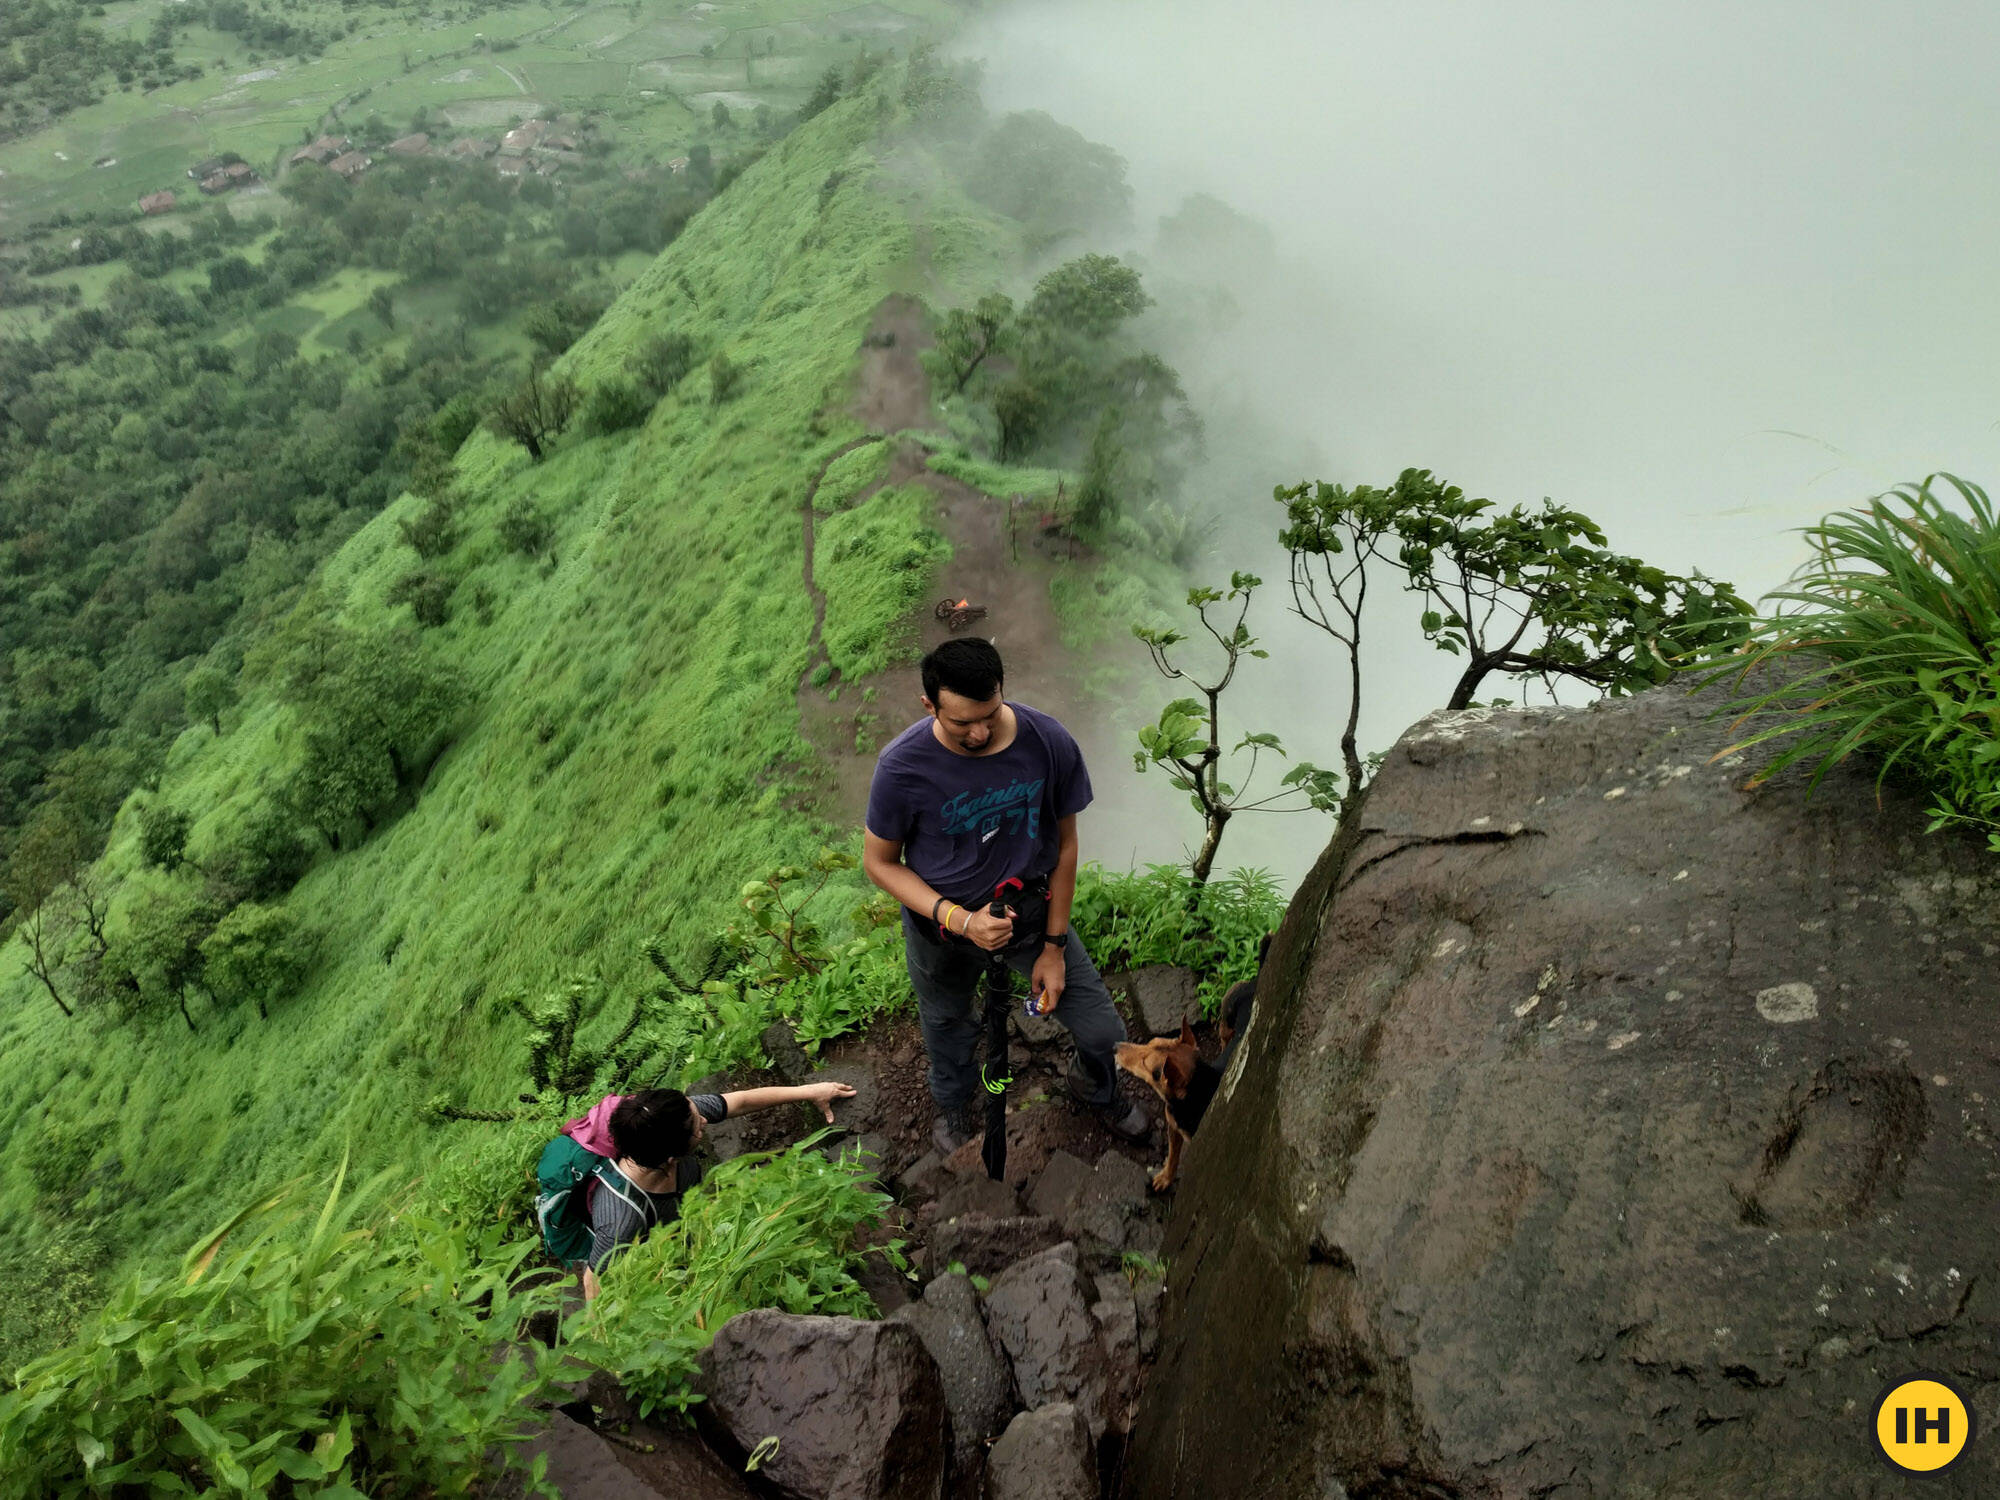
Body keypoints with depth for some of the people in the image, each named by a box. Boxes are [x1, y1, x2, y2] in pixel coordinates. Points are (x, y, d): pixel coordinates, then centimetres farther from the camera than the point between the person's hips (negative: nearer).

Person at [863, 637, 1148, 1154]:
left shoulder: (1050, 744, -23)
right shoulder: (902, 767, -28)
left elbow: (1064, 845, -8)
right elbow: (880, 862, -13)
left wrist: (1054, 947, -4)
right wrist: (961, 920, -25)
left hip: (1032, 908, 1)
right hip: (942, 920, -1)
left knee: (1104, 1034, 6)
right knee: (949, 1032, 25)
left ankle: (1096, 1090, 46)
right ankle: (953, 1108, 62)